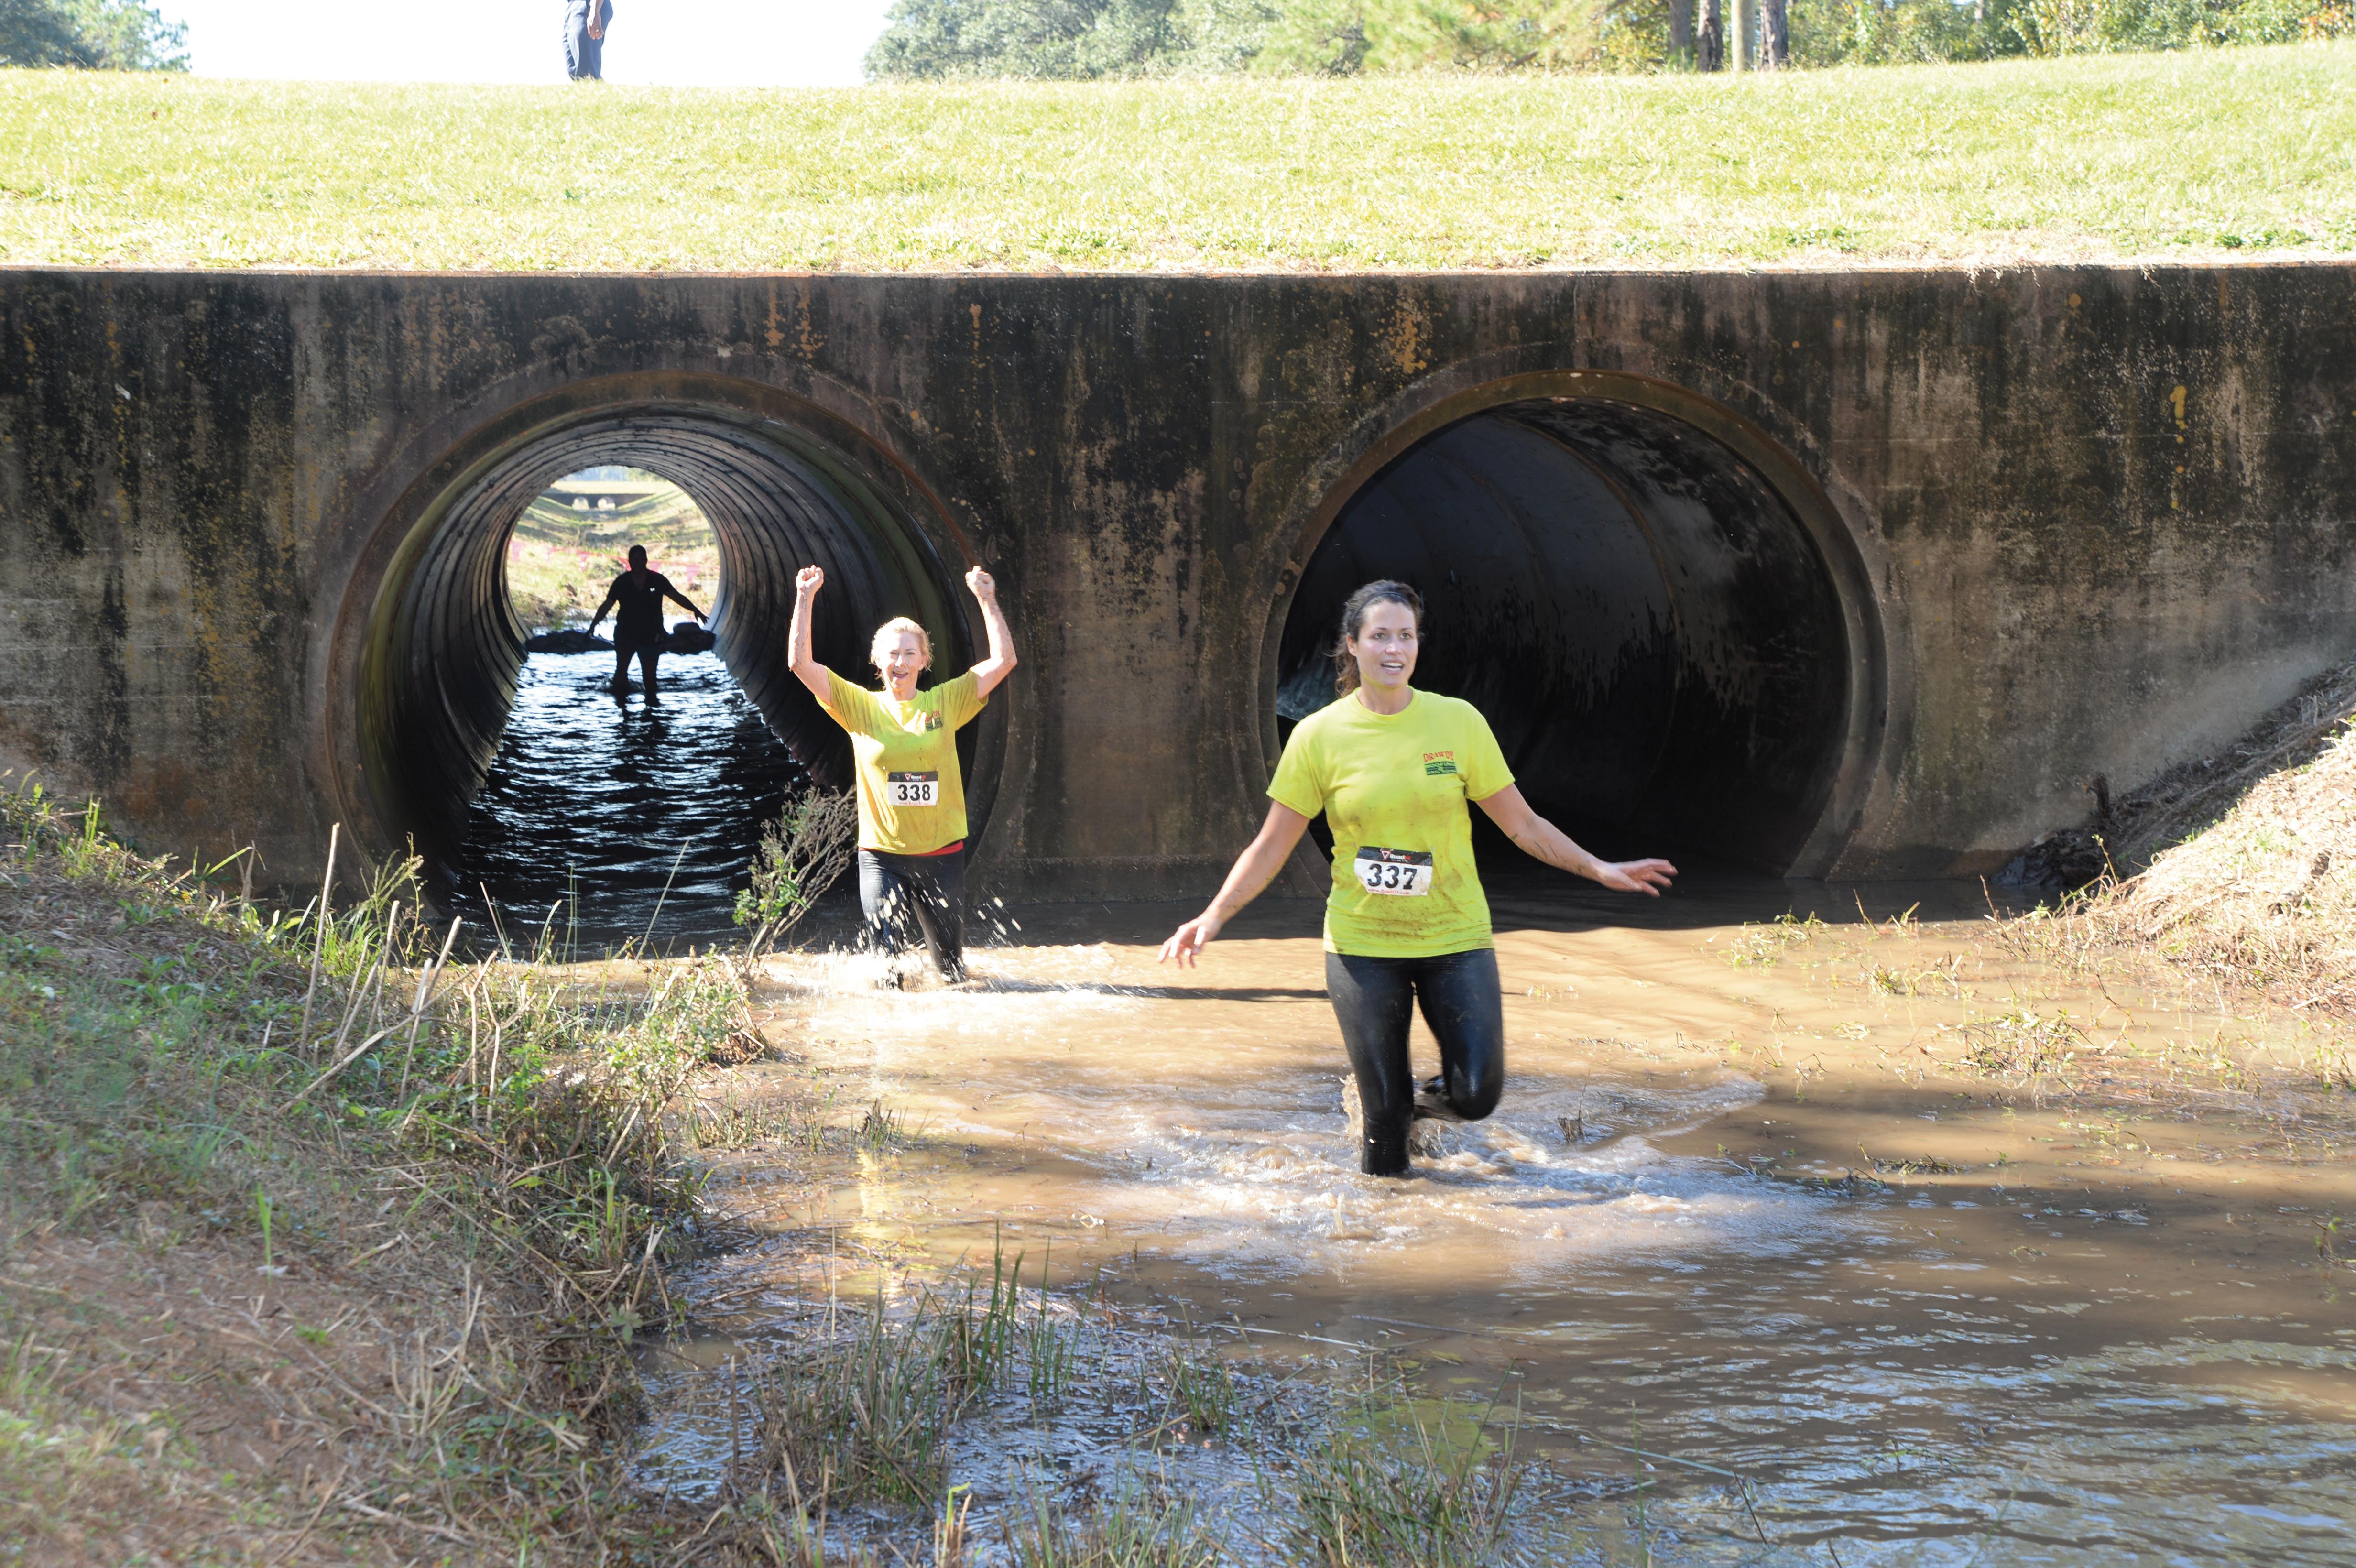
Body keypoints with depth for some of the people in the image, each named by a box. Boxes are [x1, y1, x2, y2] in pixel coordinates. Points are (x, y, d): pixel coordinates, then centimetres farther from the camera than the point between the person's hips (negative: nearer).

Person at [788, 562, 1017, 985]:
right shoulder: (860, 707, 2)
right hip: (882, 855, -1)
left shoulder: (945, 703, 4)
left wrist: (988, 601, -2)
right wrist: (805, 599, -8)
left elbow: (1003, 661, 2)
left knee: (952, 965, 11)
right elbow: (801, 664, -4)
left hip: (942, 854, 1)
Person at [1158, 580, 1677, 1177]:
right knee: (1383, 1108, 0)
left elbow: (1522, 824, 5)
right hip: (1362, 944, -1)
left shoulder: (1458, 722, -2)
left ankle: (1428, 1100, 27)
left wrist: (1597, 868, -3)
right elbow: (1271, 846, 0)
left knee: (1476, 1098, -8)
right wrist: (1214, 916, -9)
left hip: (1455, 938, 1)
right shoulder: (1319, 736, -4)